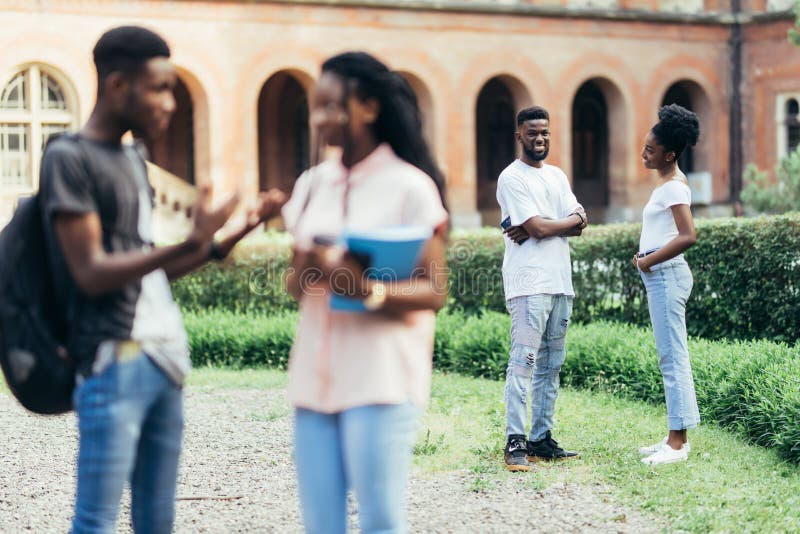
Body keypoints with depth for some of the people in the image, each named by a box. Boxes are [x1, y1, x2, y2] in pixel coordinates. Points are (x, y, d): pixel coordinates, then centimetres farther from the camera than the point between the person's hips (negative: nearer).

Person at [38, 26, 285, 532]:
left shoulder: (133, 159, 16)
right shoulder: (68, 158, -8)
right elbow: (91, 273, -15)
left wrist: (235, 233, 11)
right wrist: (190, 243, -24)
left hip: (164, 357, 8)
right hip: (115, 362, -8)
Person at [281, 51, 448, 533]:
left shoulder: (409, 186, -5)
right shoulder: (312, 184, 12)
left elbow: (434, 293, -7)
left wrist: (369, 289, -25)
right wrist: (306, 272, -7)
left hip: (381, 380, -6)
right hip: (315, 375, 6)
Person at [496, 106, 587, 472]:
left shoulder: (557, 176, 18)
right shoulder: (512, 178, -5)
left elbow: (579, 222, 6)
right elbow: (539, 227, -14)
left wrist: (534, 229, -9)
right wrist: (570, 221, 3)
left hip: (560, 281, 8)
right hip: (528, 281, -8)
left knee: (551, 364, 7)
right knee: (524, 360, -14)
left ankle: (542, 438, 11)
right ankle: (515, 442, -16)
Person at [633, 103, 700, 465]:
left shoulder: (674, 186, -14)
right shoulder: (666, 183, 15)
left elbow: (687, 236, -25)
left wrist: (648, 261, -16)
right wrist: (646, 259, 10)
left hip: (666, 275, -11)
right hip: (660, 276, 11)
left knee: (673, 359, -8)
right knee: (670, 359, 12)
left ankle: (677, 443, -7)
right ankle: (675, 438, 17)